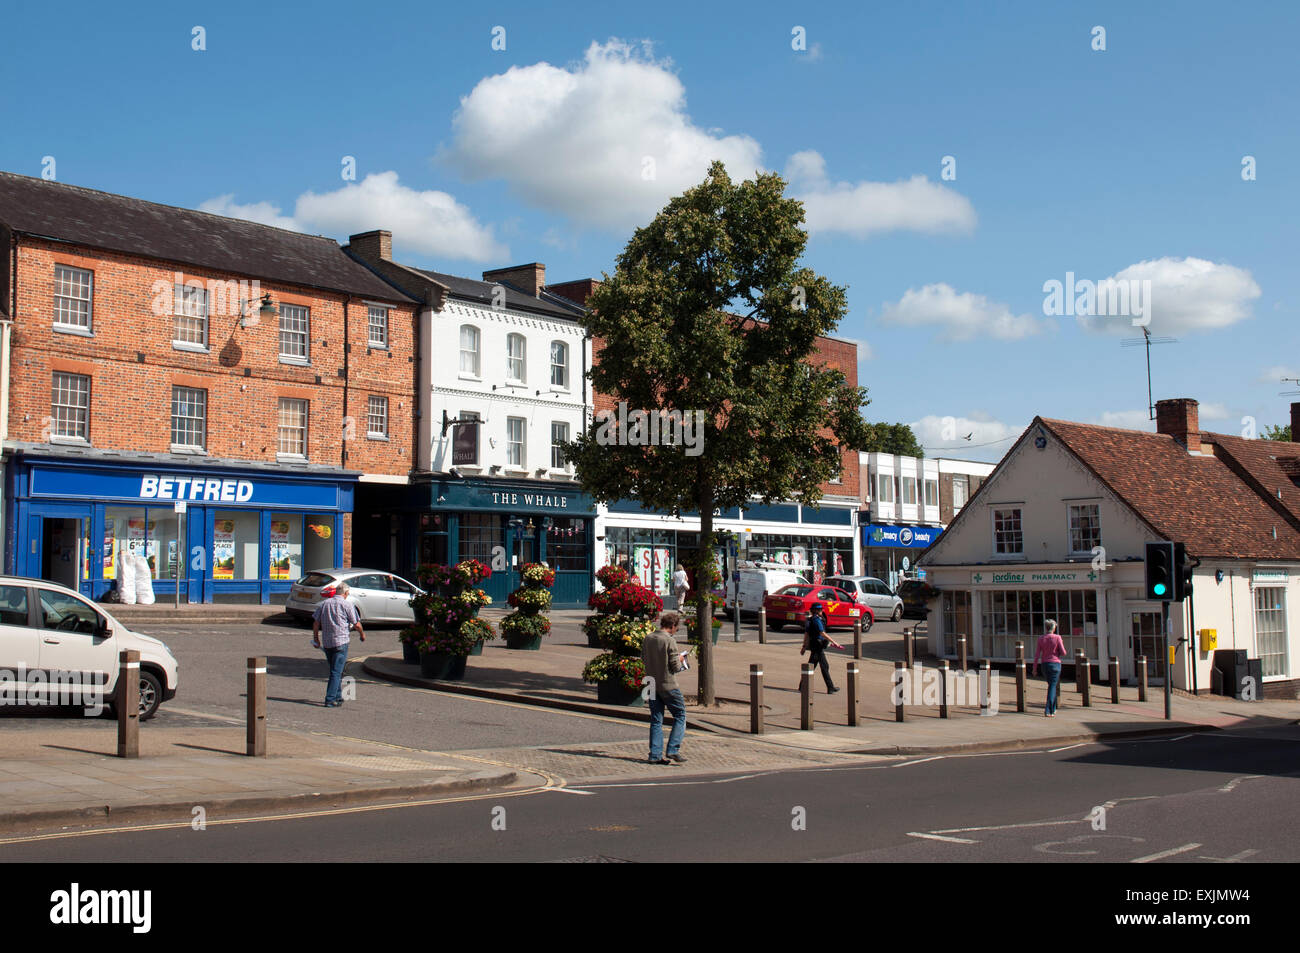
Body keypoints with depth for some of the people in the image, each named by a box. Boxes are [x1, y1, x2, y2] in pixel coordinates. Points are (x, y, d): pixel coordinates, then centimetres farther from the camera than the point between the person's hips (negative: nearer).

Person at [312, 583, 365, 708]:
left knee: (335, 670, 17)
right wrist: (362, 634, 17)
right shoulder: (347, 605, -5)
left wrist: (316, 639, 18)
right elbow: (356, 624, -2)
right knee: (337, 671, -4)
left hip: (326, 642, 5)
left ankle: (338, 697, 22)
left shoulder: (324, 604, 9)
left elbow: (316, 623, 9)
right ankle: (330, 700, -9)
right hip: (341, 641, -5)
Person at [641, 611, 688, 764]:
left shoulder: (648, 638, 3)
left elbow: (643, 658, 14)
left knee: (656, 720, 11)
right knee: (680, 715, 8)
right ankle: (673, 750, 0)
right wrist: (680, 660, 6)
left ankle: (655, 754, 10)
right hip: (668, 685, -6)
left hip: (652, 684, 6)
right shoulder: (670, 641, -16)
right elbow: (675, 667, -14)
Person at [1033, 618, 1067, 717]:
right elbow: (1063, 653, -9)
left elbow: (1037, 654, -2)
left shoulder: (1041, 638, -1)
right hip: (1055, 663, -4)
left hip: (1045, 664, 4)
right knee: (1053, 686, -1)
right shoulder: (1057, 638, -9)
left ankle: (1053, 708, 25)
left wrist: (1035, 668, 3)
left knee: (1051, 685, 21)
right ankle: (1049, 710, -12)